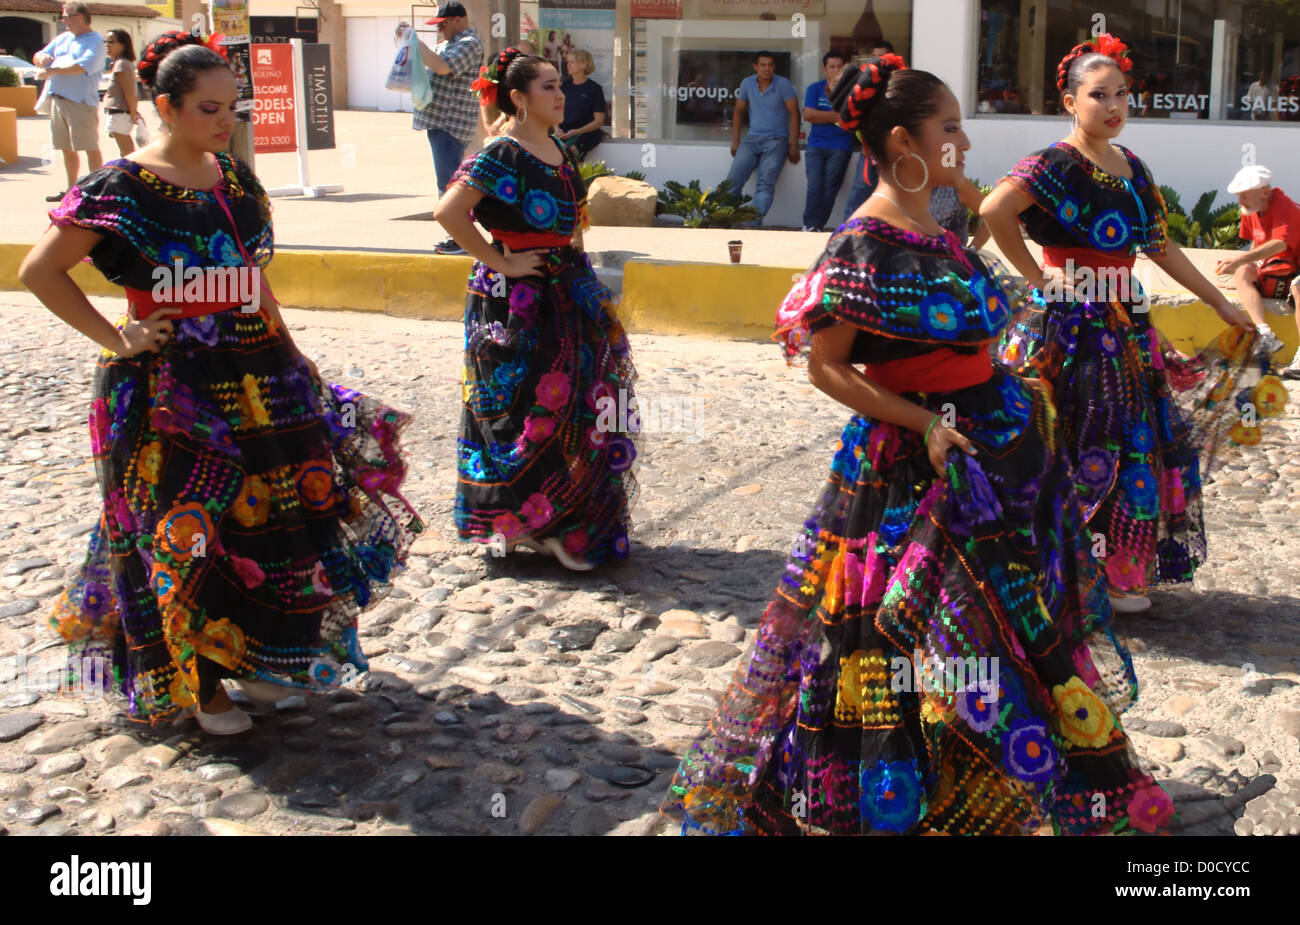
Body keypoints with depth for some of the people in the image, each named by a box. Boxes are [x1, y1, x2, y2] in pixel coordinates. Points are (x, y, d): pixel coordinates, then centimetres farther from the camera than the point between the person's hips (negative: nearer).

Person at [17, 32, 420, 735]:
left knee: (273, 520, 11)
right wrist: (115, 337, -10)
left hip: (255, 378, 7)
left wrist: (285, 348, 15)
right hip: (171, 390, -6)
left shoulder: (235, 177, 9)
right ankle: (194, 684, 16)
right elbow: (39, 271, -7)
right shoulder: (121, 188, -10)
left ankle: (253, 658, 29)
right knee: (187, 532, 2)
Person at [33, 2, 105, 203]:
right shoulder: (62, 38, 20)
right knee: (67, 149, 13)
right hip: (57, 100, 8)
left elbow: (83, 66, -19)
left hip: (82, 102, -8)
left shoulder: (95, 41, -4)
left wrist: (52, 71, -16)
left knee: (90, 148, -6)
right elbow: (37, 57, 23)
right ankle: (71, 189, 22)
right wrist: (42, 58, -2)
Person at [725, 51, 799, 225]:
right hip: (752, 139, 4)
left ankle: (754, 222, -26)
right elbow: (739, 111, 17)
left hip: (776, 140, -3)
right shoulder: (747, 83, 6)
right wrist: (735, 141, 11)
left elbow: (794, 113, -3)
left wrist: (793, 145, -7)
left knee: (766, 183, -19)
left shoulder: (783, 84, -5)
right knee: (733, 180, -11)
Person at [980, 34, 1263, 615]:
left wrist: (1221, 304, 20)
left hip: (1124, 324, 8)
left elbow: (1159, 245, 19)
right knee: (1082, 451, -3)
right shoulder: (1056, 165, -12)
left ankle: (1119, 571, 23)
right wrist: (1035, 275, -20)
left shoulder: (1130, 167, 13)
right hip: (1070, 325, -8)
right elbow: (994, 210, -30)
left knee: (1136, 442, 11)